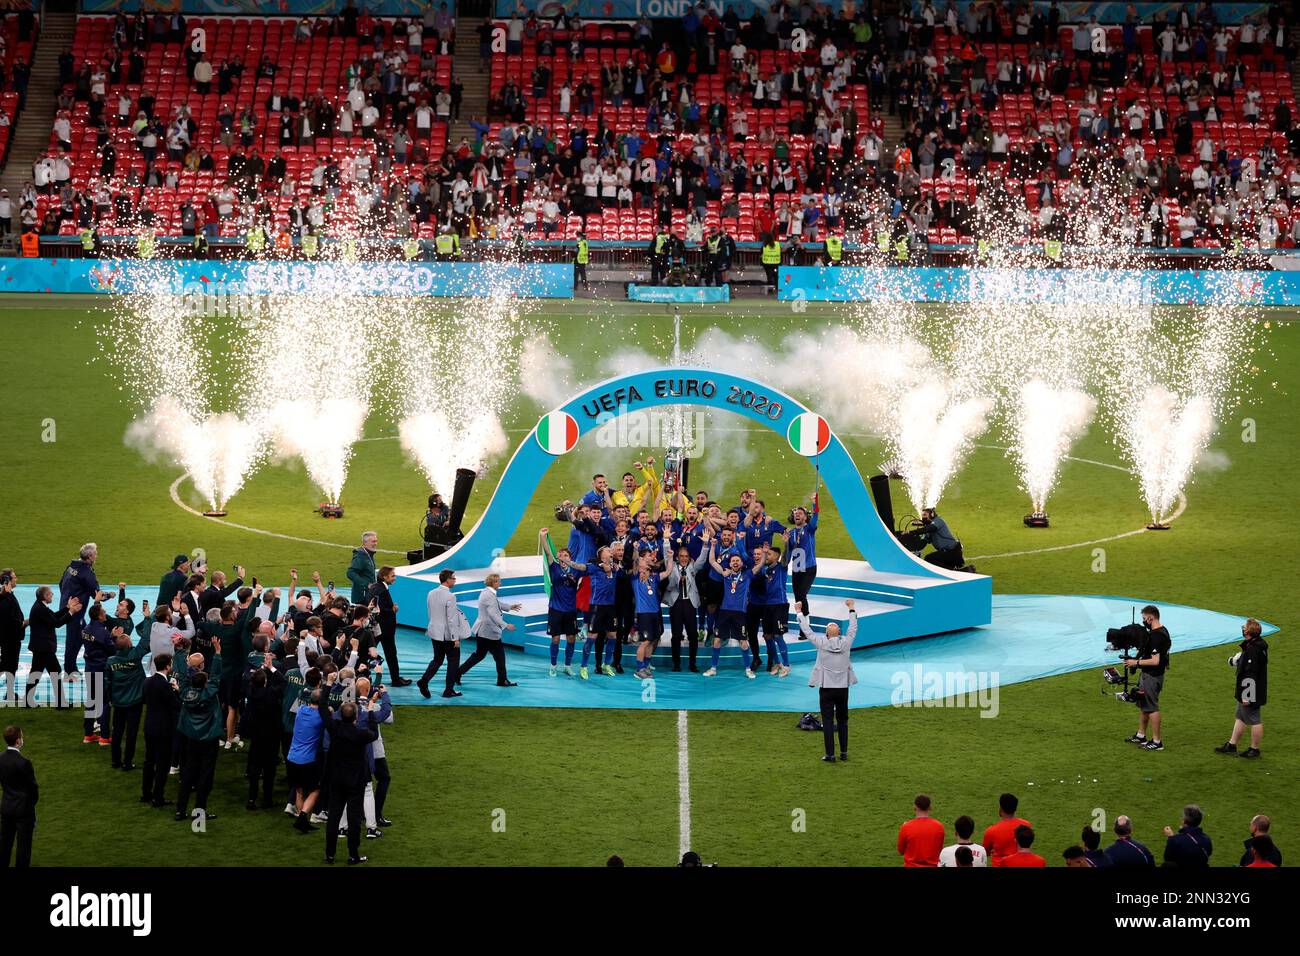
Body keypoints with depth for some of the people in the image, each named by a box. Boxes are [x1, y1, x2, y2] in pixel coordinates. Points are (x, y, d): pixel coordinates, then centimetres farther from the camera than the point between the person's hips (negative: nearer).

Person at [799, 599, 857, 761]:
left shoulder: (821, 643, -10)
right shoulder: (846, 643, -3)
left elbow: (807, 631, 1)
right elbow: (853, 628, 14)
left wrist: (800, 613, 15)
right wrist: (851, 609, 28)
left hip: (826, 688, -3)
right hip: (843, 688, 3)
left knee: (828, 722, -2)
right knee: (842, 721, 13)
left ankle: (830, 754, -5)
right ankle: (844, 752, 14)